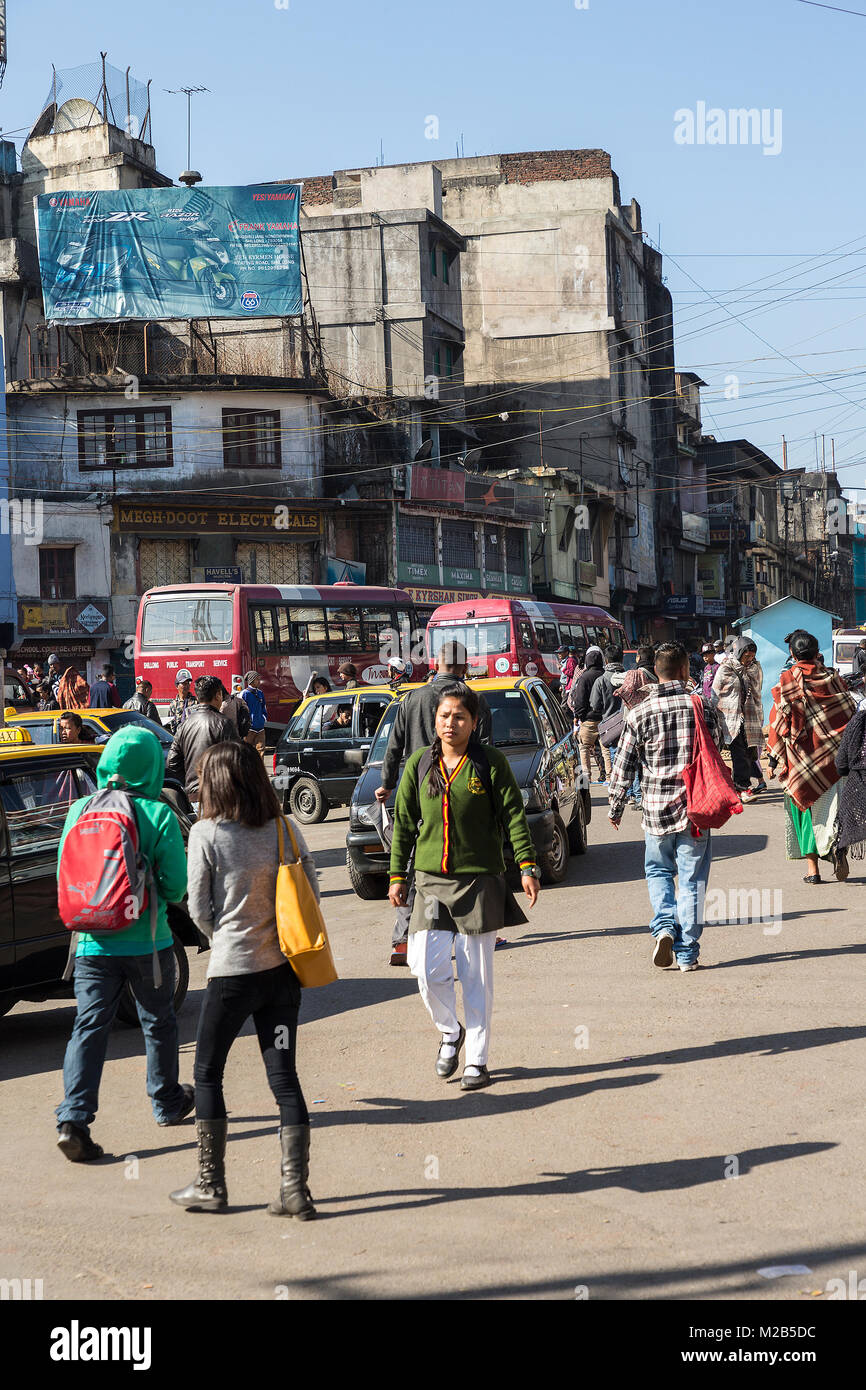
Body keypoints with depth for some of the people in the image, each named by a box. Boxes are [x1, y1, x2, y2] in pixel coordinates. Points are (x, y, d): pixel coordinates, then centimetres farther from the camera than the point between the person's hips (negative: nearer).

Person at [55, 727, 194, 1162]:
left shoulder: (80, 810, -3)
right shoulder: (158, 815, -11)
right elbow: (176, 885, -9)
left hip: (93, 942, 2)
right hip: (147, 941, -2)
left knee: (89, 1026, 3)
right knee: (158, 1022, 16)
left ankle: (73, 1118, -10)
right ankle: (167, 1103, 33)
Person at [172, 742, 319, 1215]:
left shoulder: (206, 834, -10)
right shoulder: (286, 830, 1)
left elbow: (200, 910, -5)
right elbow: (312, 896, 3)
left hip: (233, 971, -4)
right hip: (283, 968, 4)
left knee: (207, 1073, 12)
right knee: (283, 1076, 8)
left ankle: (210, 1185, 17)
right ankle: (295, 1188, 5)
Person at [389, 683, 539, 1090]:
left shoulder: (491, 763, -1)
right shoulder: (419, 764, 7)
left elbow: (513, 816, -2)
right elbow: (404, 823, 11)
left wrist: (527, 866, -10)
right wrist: (397, 876, 9)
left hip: (480, 880, -2)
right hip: (431, 880, 2)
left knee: (477, 976, 3)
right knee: (427, 969, -7)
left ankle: (477, 1060, 14)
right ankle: (450, 1033, 22)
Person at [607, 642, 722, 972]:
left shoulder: (639, 713, -5)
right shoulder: (703, 707, -3)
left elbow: (624, 766, -1)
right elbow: (717, 753, 9)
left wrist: (615, 807, 12)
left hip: (656, 808, 0)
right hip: (696, 808, 0)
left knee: (658, 871, 19)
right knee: (692, 879, 7)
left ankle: (664, 926, -2)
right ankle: (687, 953, 7)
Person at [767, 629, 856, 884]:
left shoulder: (786, 681, -6)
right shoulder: (832, 678, 2)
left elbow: (778, 722, -5)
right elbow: (851, 713, 4)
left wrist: (774, 759, 2)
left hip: (800, 755, -2)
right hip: (833, 756, 2)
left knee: (804, 807, 7)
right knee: (832, 804, 9)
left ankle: (812, 868, 6)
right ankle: (836, 843, -20)